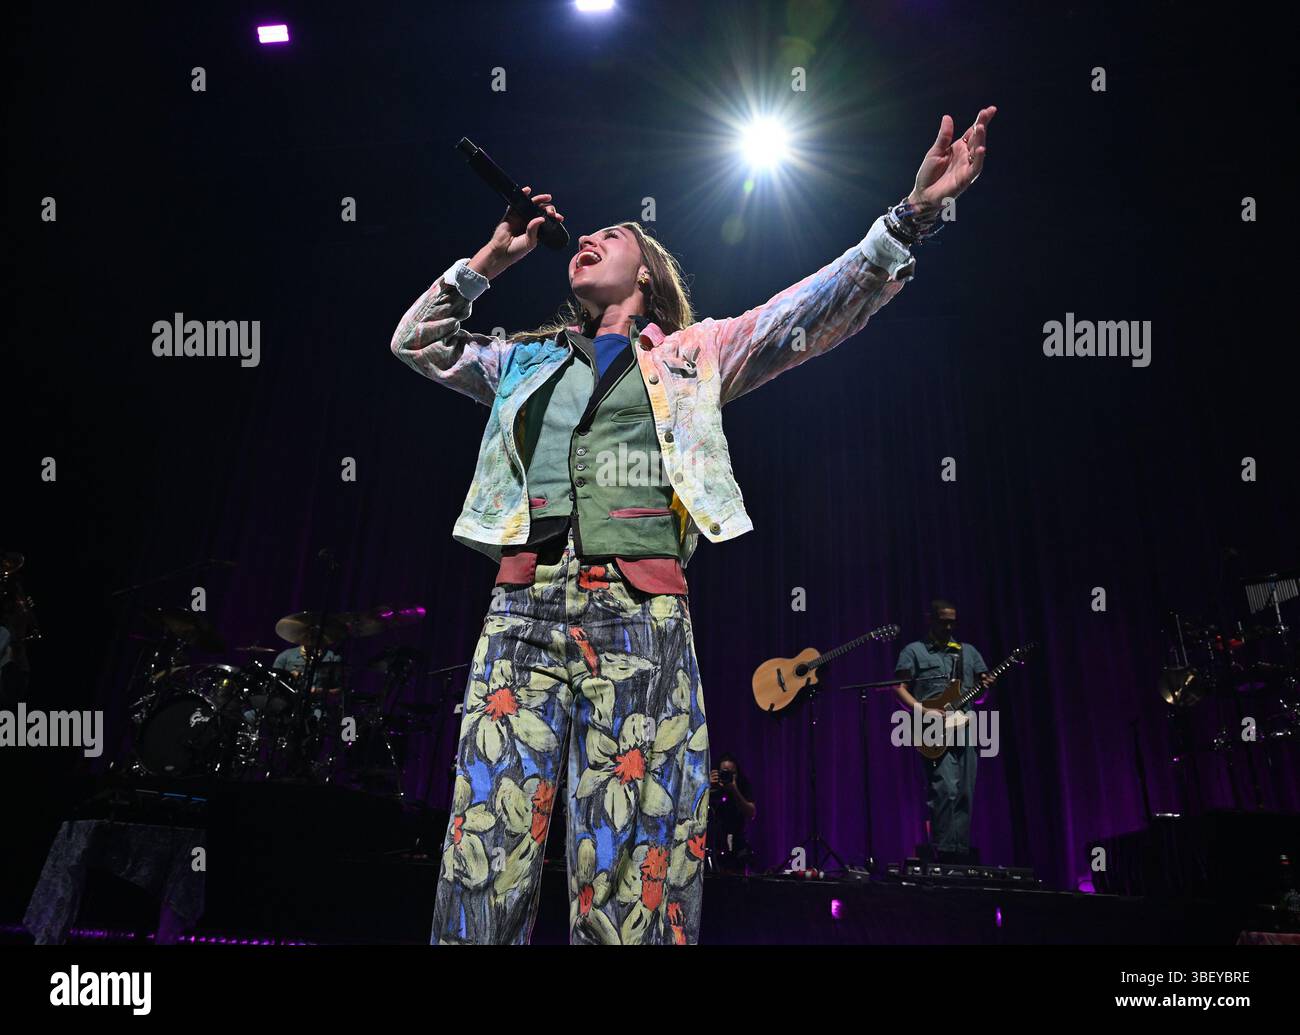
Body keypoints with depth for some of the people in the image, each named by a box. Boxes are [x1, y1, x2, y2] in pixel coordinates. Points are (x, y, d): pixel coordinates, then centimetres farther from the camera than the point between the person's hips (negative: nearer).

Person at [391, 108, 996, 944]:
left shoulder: (694, 353, 18)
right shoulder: (527, 361, 27)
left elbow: (817, 310, 10)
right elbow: (417, 342, 28)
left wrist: (912, 216, 0)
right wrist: (493, 257, 23)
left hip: (641, 621, -2)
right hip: (523, 611, 3)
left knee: (630, 881, -5)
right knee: (486, 861, -4)